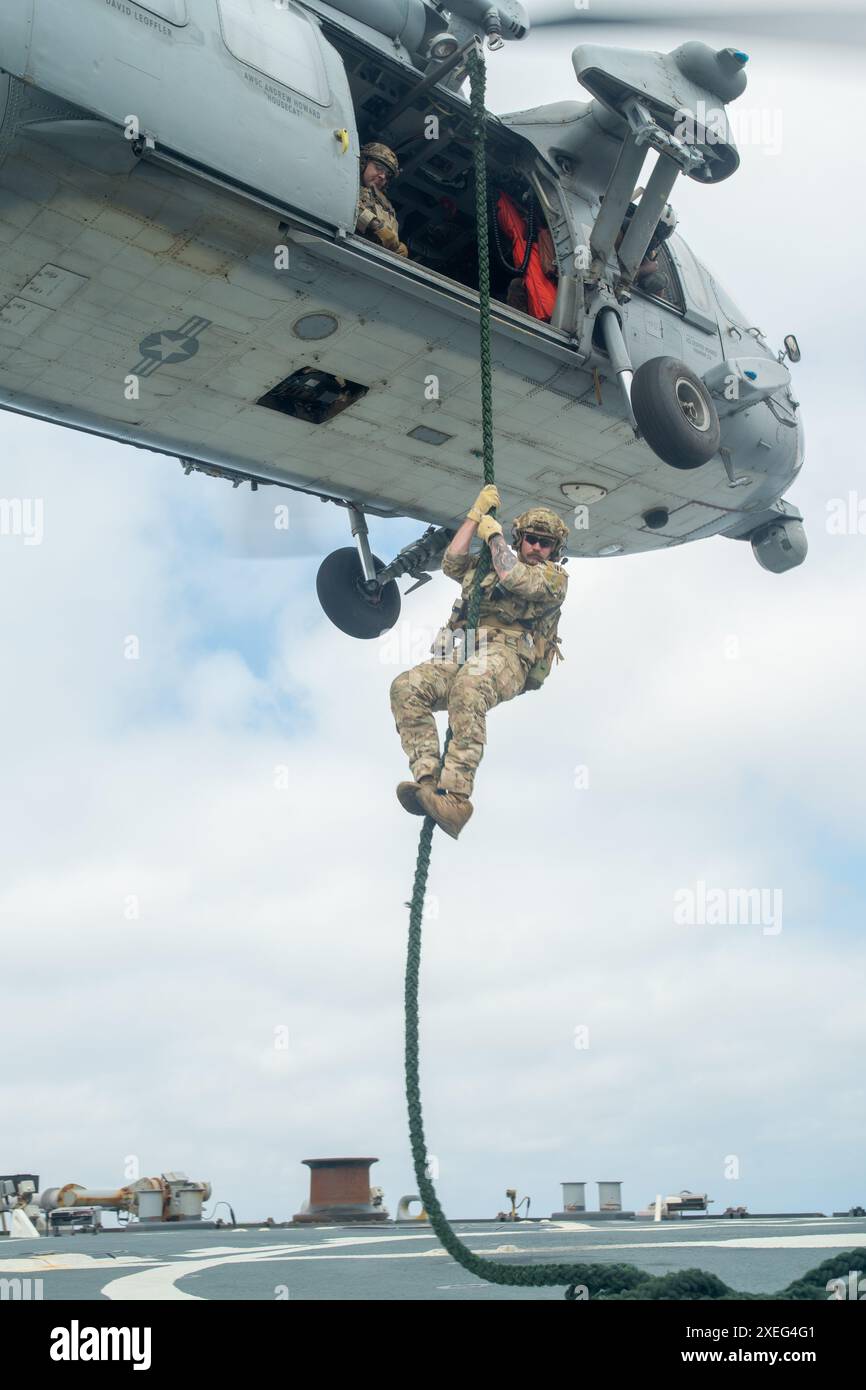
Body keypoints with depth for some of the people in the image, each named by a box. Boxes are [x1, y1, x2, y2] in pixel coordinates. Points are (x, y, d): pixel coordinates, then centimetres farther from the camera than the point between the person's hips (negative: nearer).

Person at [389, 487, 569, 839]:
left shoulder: (555, 577, 15)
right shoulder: (488, 565, 33)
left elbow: (516, 578, -3)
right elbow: (451, 563, 18)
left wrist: (494, 535, 11)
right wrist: (476, 515, 18)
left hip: (508, 655, -6)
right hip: (461, 657, 6)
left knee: (468, 686, -41)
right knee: (405, 688, -24)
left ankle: (456, 797, -50)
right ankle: (428, 780, -37)